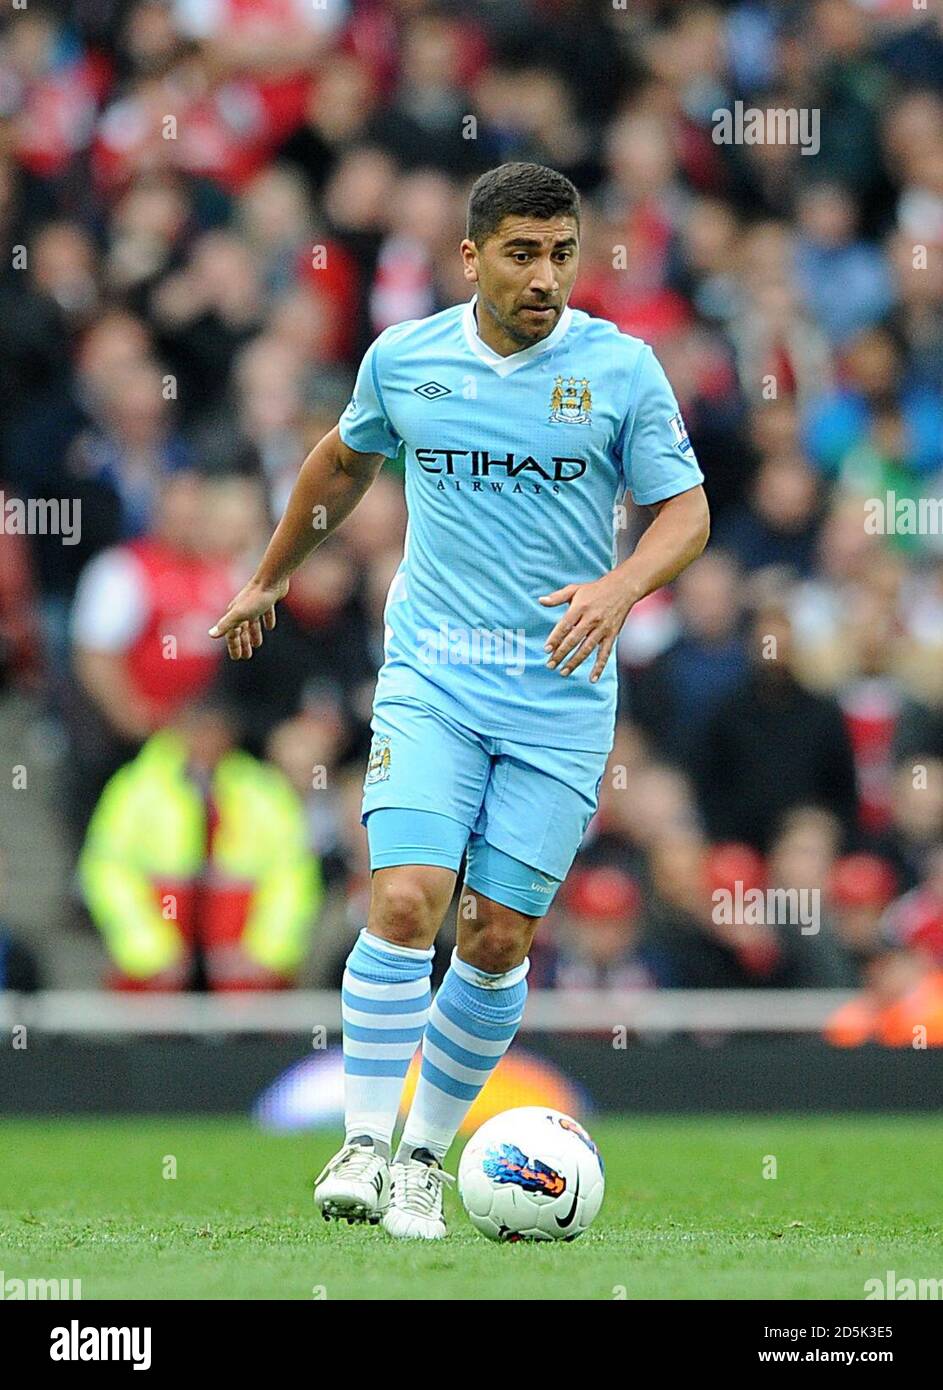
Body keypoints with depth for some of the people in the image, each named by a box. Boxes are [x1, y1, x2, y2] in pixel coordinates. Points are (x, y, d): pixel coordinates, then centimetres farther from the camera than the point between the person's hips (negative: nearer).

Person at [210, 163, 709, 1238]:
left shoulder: (622, 368, -3)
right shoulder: (403, 359, 3)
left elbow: (685, 511, 0)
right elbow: (346, 458, 22)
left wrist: (621, 585, -20)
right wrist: (268, 579, 31)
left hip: (562, 696, 0)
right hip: (431, 679, 0)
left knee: (498, 940, 0)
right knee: (406, 903, -18)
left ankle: (425, 1157, 15)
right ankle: (363, 1144, -9)